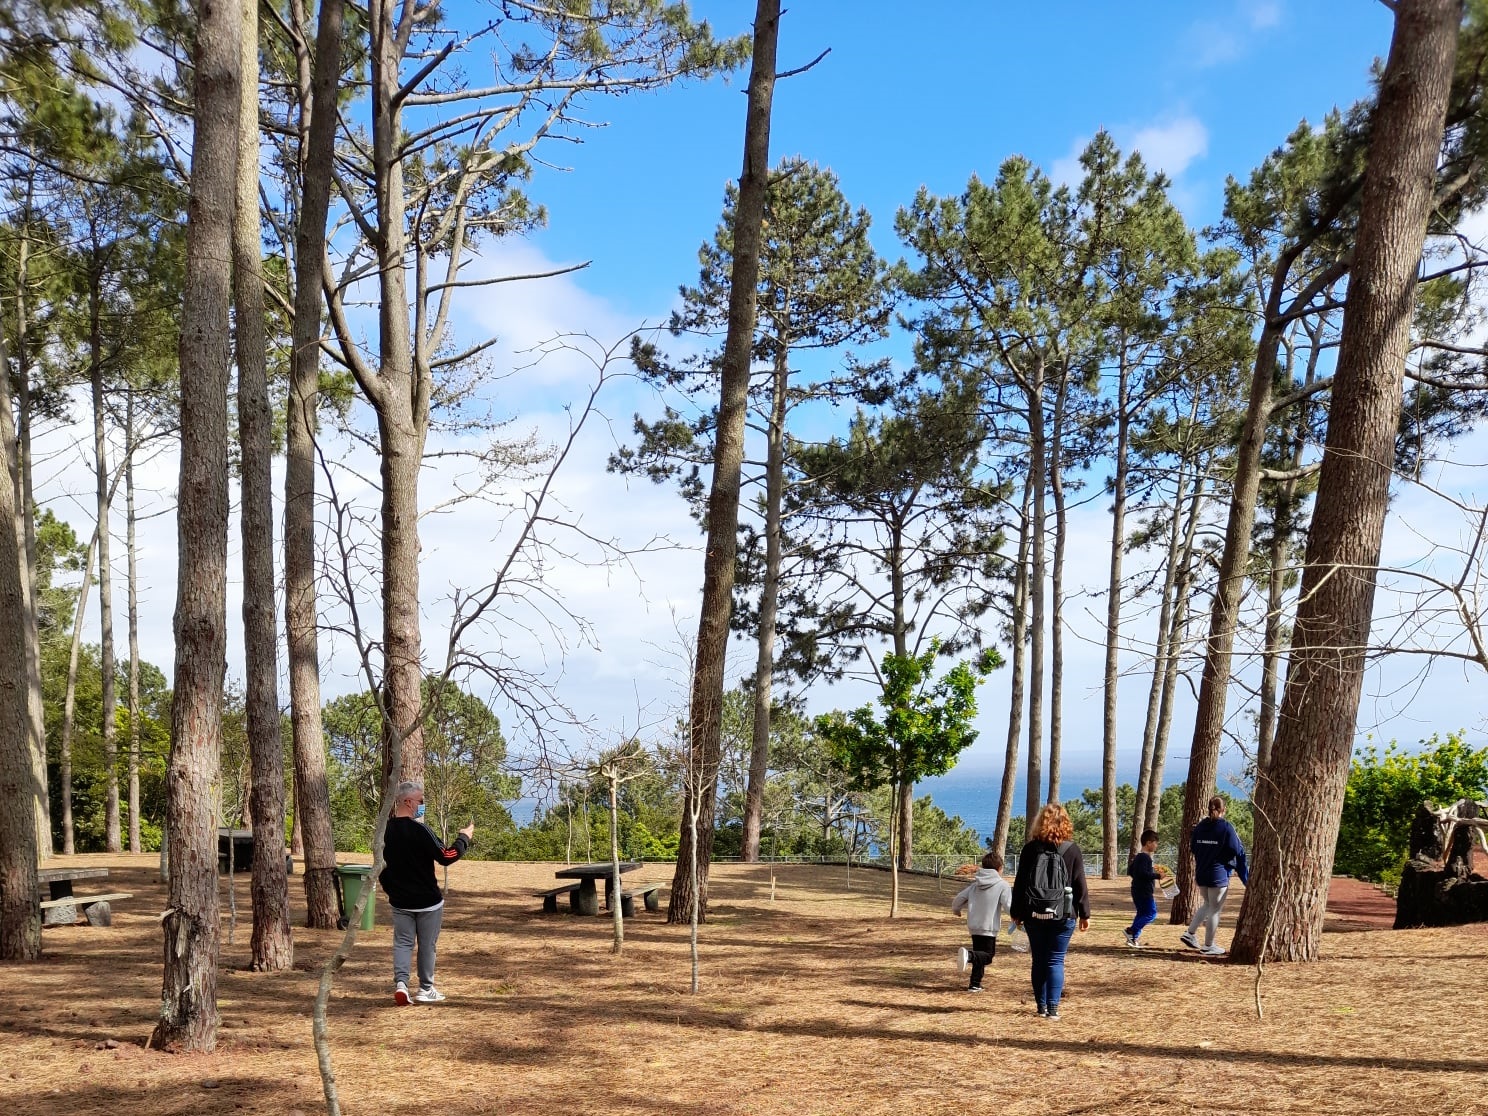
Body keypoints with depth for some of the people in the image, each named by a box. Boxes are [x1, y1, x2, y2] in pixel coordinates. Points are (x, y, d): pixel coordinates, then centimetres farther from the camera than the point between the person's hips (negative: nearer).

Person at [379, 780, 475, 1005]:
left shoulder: (385, 831, 0)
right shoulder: (419, 830, -21)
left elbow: (381, 867, 9)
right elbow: (445, 857, -20)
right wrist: (464, 838, -6)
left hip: (399, 901, 5)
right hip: (427, 901, -5)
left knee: (402, 942, 12)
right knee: (427, 944, 8)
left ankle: (400, 982, -6)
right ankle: (425, 989, 16)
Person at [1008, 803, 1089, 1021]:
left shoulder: (1030, 849, 0)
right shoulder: (1072, 850, -3)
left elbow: (1019, 883, 3)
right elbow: (1080, 886, -1)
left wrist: (1016, 913, 11)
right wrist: (1084, 914, 6)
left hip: (1034, 914, 1)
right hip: (1063, 915, -1)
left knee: (1039, 960, 11)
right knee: (1056, 961, 3)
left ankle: (1041, 1005, 16)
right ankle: (1052, 1008, -4)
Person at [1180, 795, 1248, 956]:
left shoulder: (1200, 827, 5)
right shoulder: (1226, 828, -12)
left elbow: (1193, 848, 12)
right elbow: (1238, 851, -10)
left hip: (1201, 875, 6)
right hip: (1219, 876, -6)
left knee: (1207, 905, 23)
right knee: (1215, 910, 5)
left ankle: (1190, 933, 16)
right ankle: (1209, 946, 11)